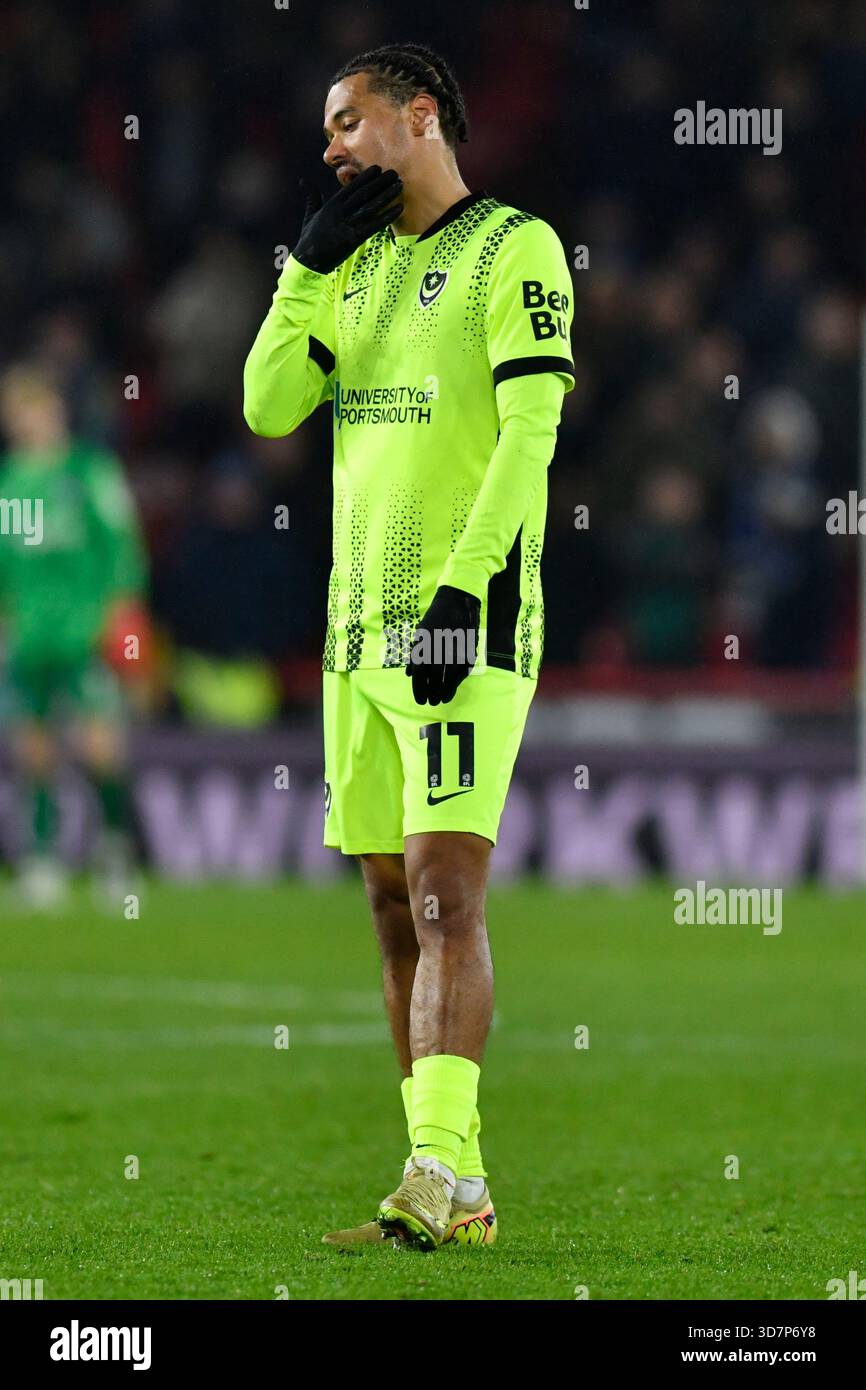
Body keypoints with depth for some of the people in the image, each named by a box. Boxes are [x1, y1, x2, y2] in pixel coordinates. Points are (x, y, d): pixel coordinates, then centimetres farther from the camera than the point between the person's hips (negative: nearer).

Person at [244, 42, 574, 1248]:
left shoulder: (513, 248, -5)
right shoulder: (361, 264, 18)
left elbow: (529, 432, -14)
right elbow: (268, 408, 13)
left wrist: (461, 584, -21)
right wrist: (309, 265, 4)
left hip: (465, 622, -8)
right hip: (362, 629, 8)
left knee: (445, 891, -16)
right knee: (396, 903, 5)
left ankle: (446, 1177, -23)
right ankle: (449, 1186, 7)